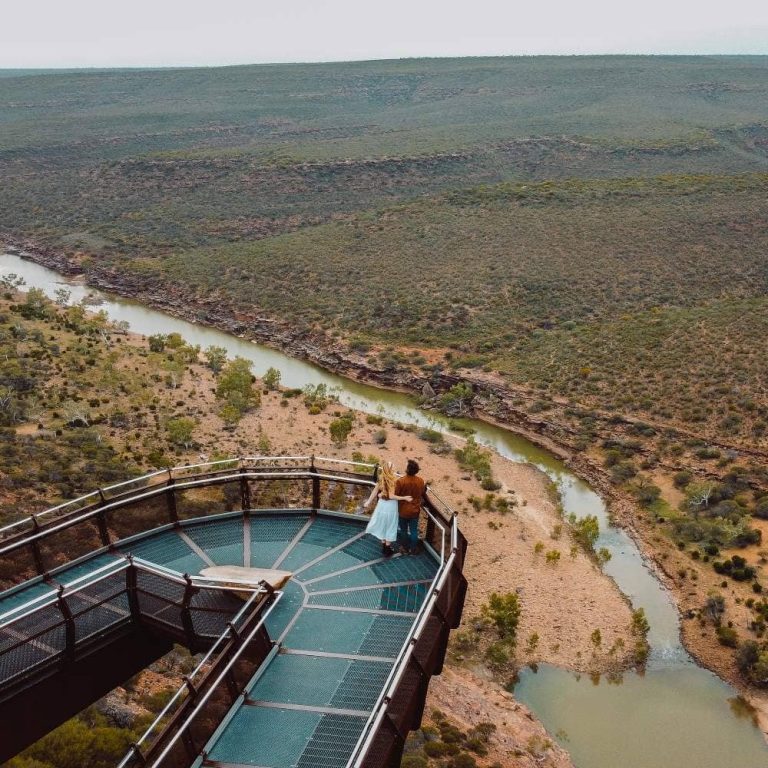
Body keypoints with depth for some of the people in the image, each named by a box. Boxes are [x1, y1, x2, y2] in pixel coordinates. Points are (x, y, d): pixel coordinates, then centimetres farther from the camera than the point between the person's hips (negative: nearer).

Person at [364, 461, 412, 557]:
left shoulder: (380, 479, -6)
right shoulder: (394, 480, -25)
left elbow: (375, 491, 1)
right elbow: (391, 496, -27)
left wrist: (369, 501, 13)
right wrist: (404, 498, -23)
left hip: (382, 505, 5)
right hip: (391, 506, -5)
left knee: (383, 525, 22)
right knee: (389, 527, 12)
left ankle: (383, 546, 35)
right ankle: (387, 550, 23)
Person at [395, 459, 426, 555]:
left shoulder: (400, 481, -25)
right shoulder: (421, 481, -13)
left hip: (403, 510, -2)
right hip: (415, 511, 2)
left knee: (403, 530, 18)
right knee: (414, 531, 17)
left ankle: (405, 548, 31)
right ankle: (413, 549, 27)